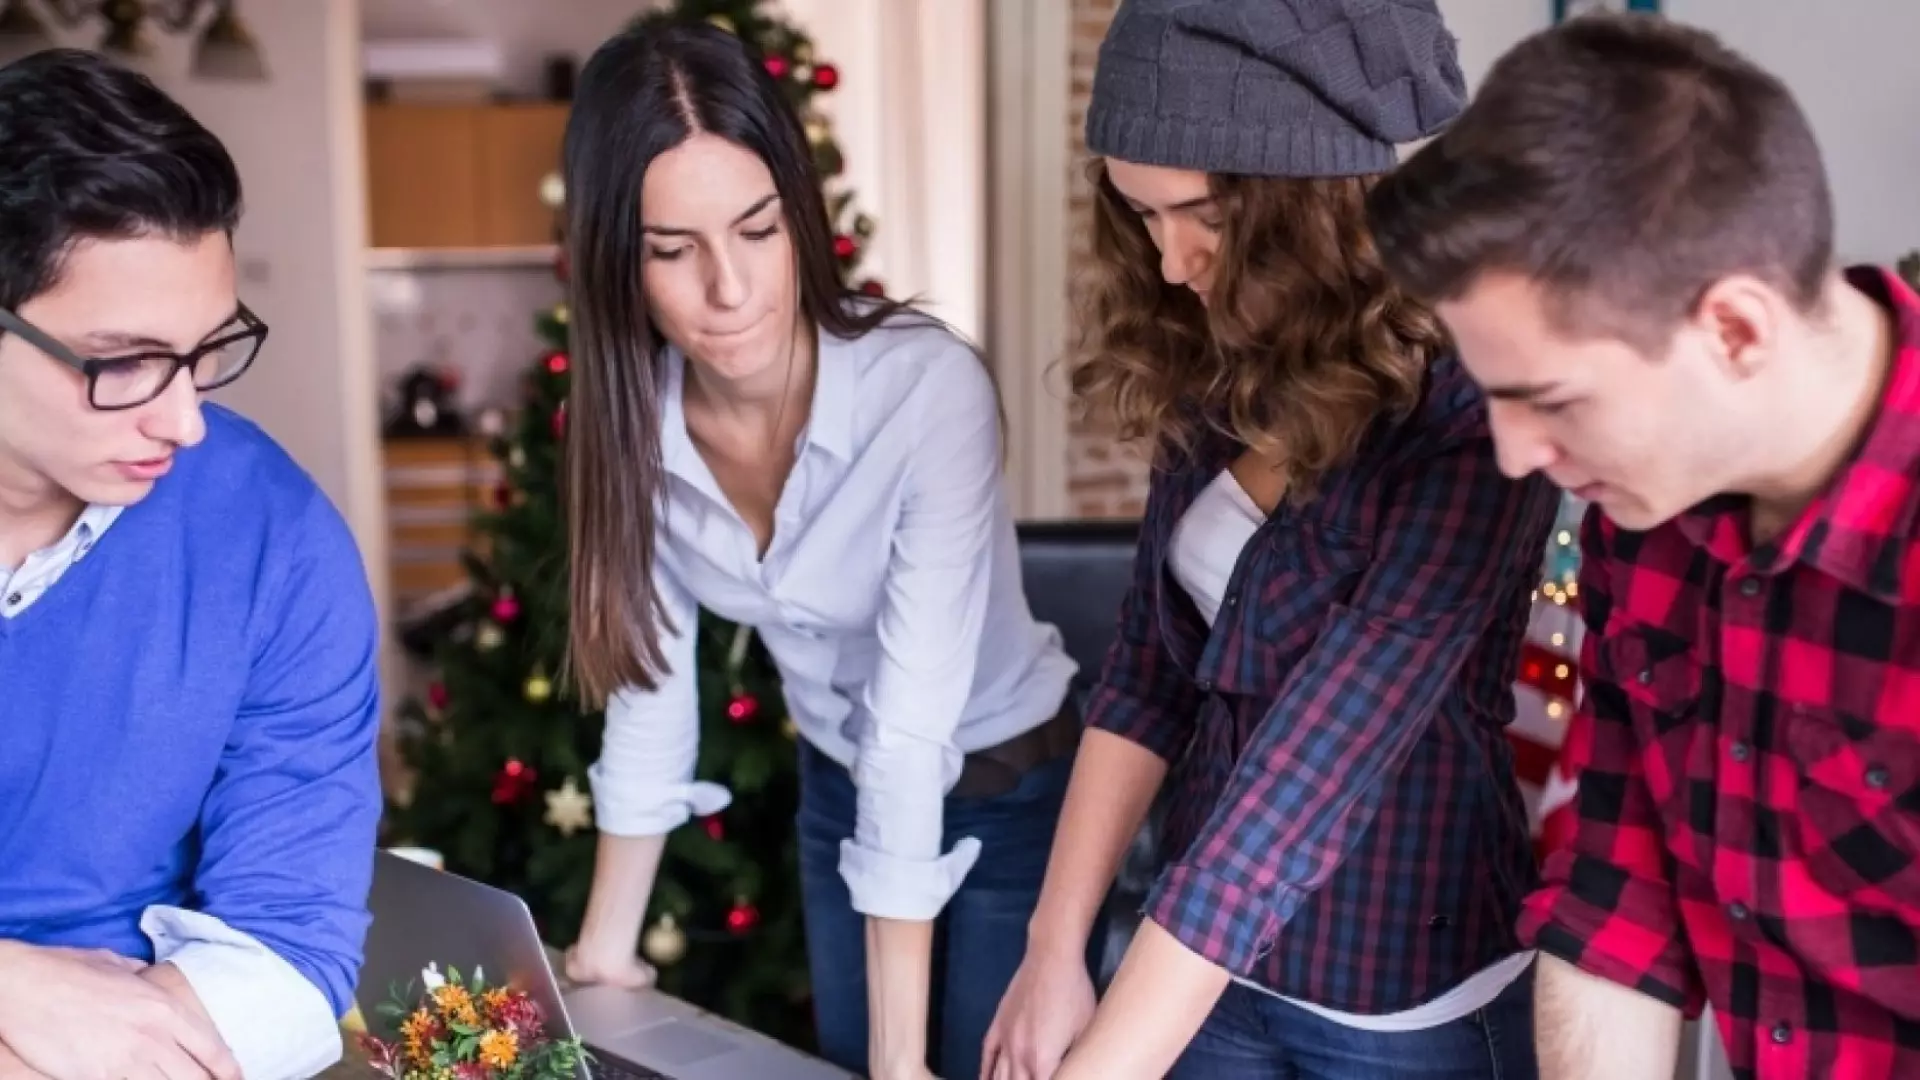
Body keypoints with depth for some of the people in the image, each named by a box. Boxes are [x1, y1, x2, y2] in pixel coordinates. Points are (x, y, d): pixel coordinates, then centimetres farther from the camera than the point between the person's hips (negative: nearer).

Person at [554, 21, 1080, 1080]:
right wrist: (606, 946, -1)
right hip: (837, 794, 5)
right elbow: (649, 677, -5)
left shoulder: (930, 387, -31)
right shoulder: (632, 416, -15)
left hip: (1010, 794, -4)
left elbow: (912, 728, -33)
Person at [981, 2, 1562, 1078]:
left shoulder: (1465, 421, -24)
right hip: (1208, 962, 6)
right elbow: (1148, 669, 1)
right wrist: (1055, 946, -6)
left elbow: (1305, 780, -28)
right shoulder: (1217, 376, -4)